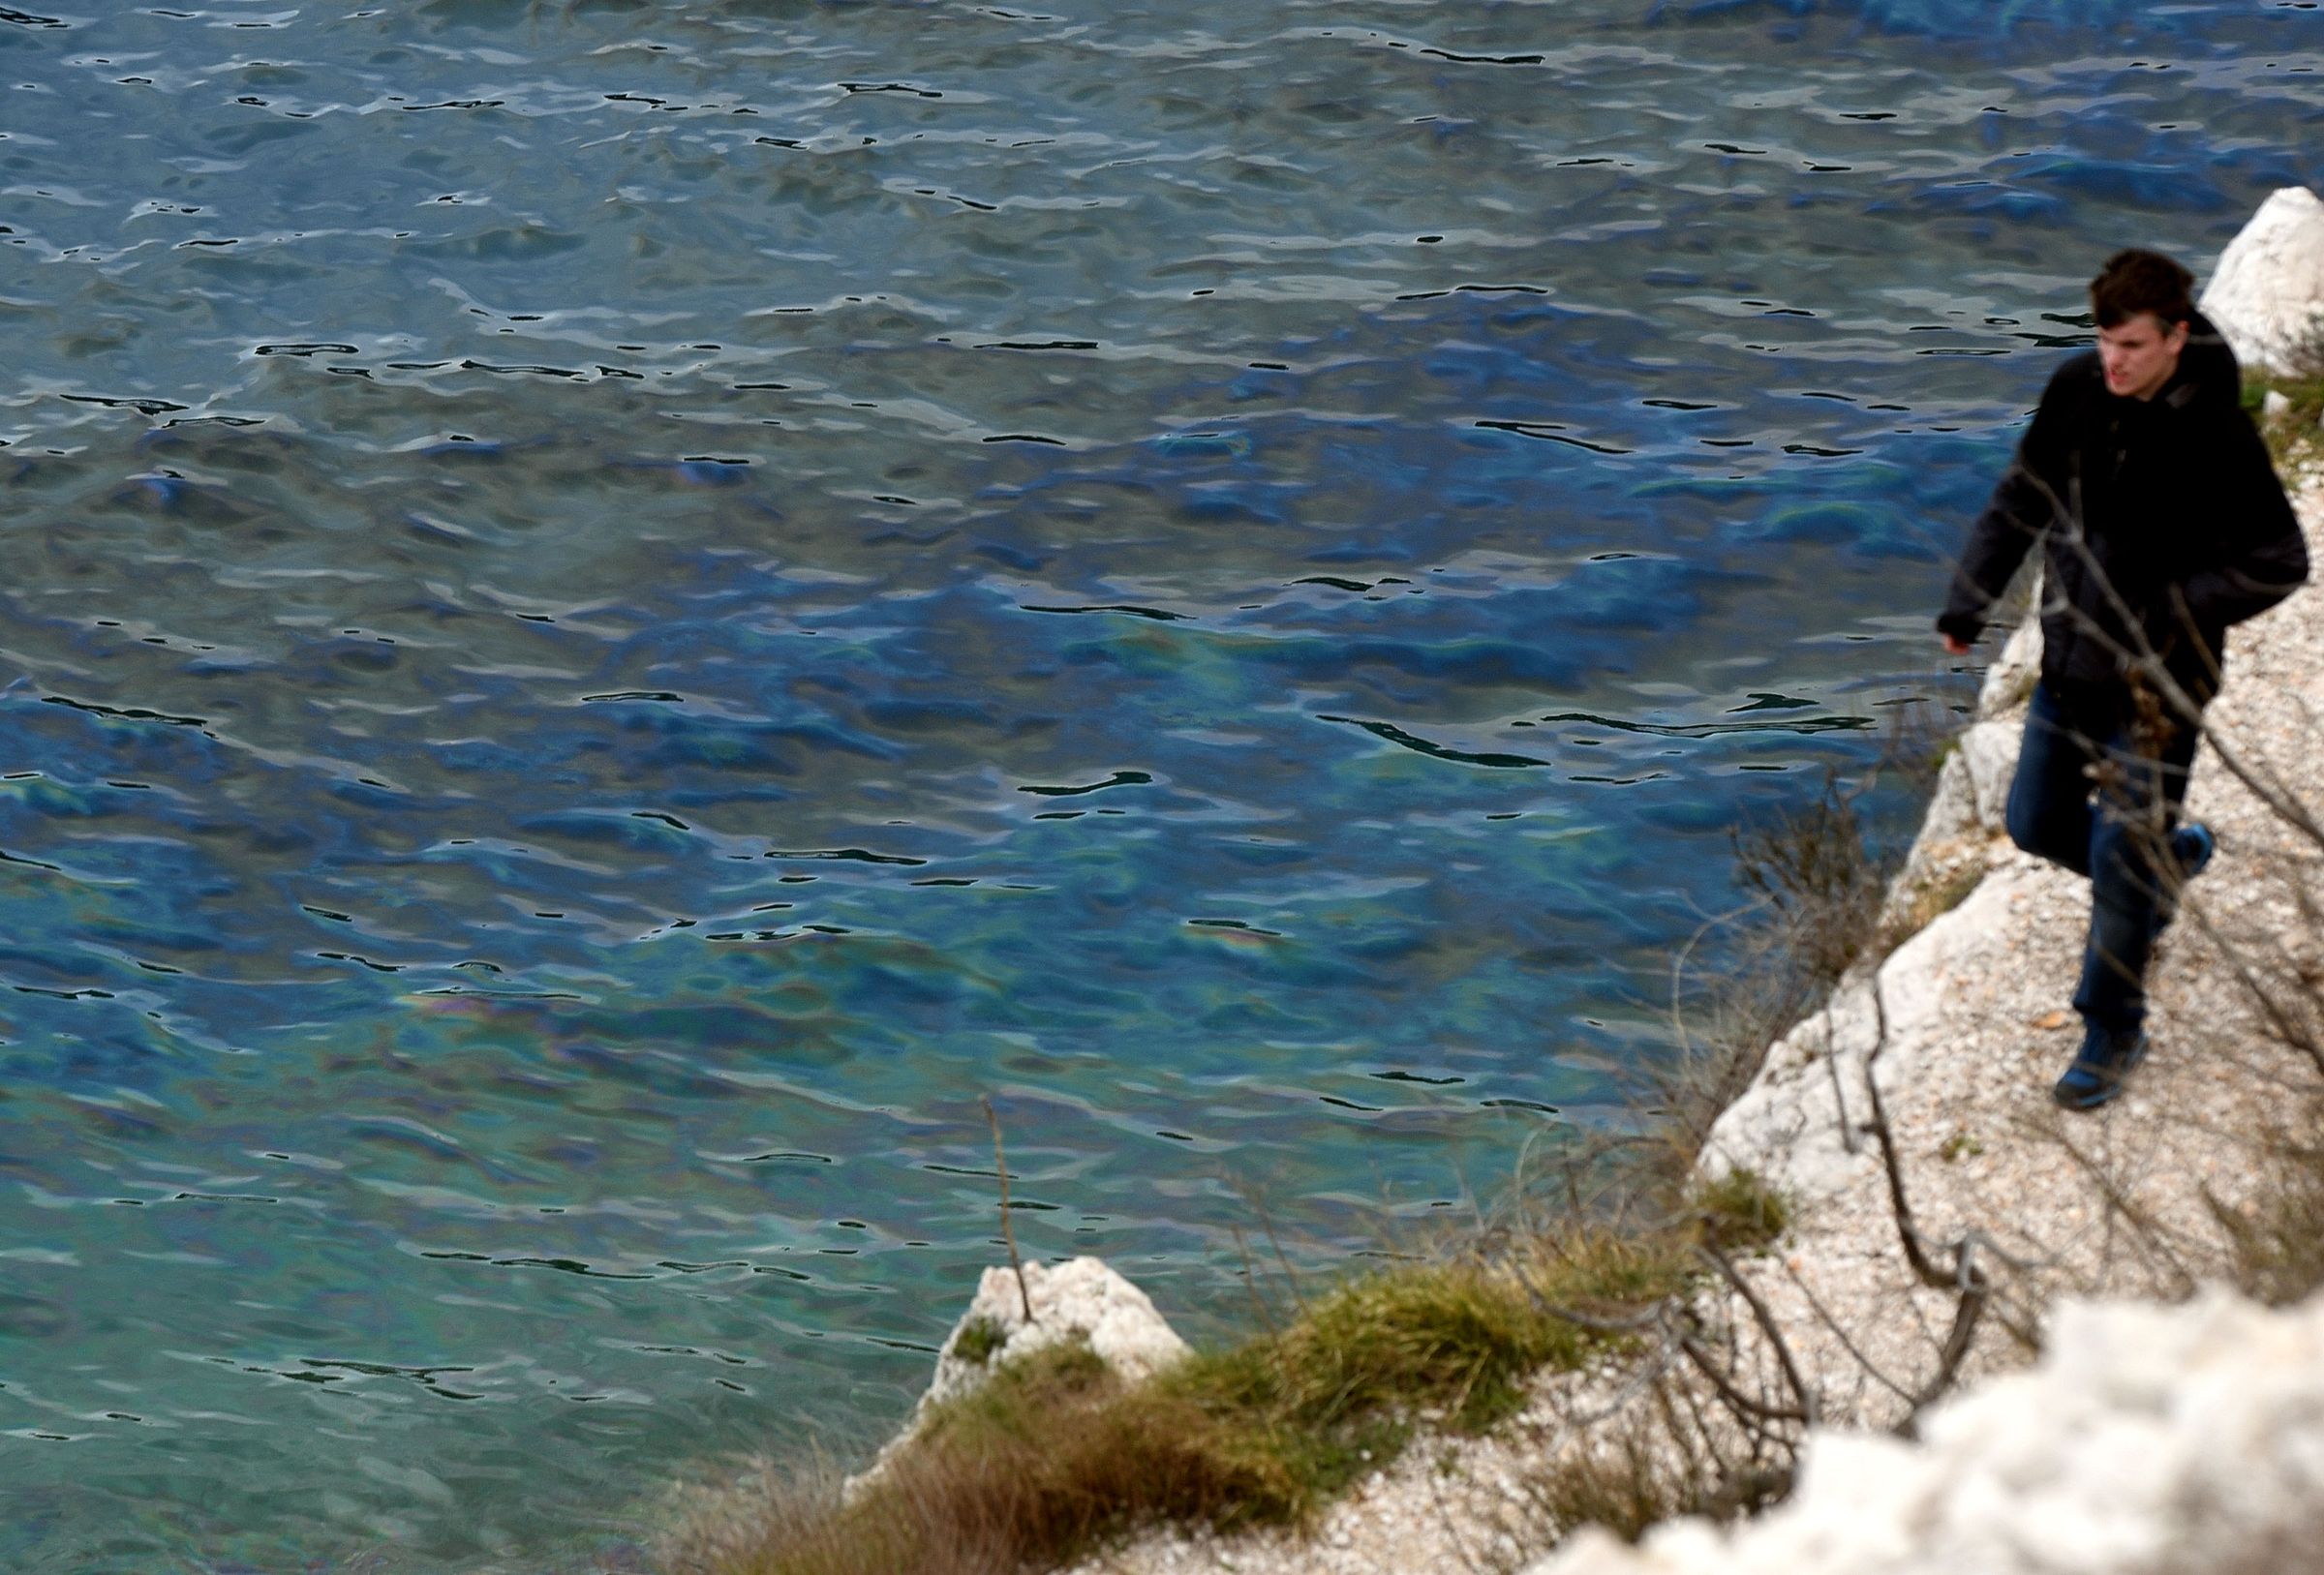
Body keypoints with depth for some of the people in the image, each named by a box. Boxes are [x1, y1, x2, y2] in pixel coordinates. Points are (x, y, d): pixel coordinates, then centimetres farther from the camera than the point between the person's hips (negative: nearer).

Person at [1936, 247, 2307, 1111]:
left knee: (2122, 863, 0)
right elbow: (2023, 497, 8)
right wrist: (1970, 598, 1)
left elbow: (2279, 563, -15)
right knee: (2038, 826, 19)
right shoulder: (2077, 390, -7)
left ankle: (2112, 1035, 19)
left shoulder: (2217, 436, -22)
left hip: (2155, 681, -6)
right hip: (2069, 660, 6)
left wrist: (2169, 610, -24)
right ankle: (2175, 853, 46)